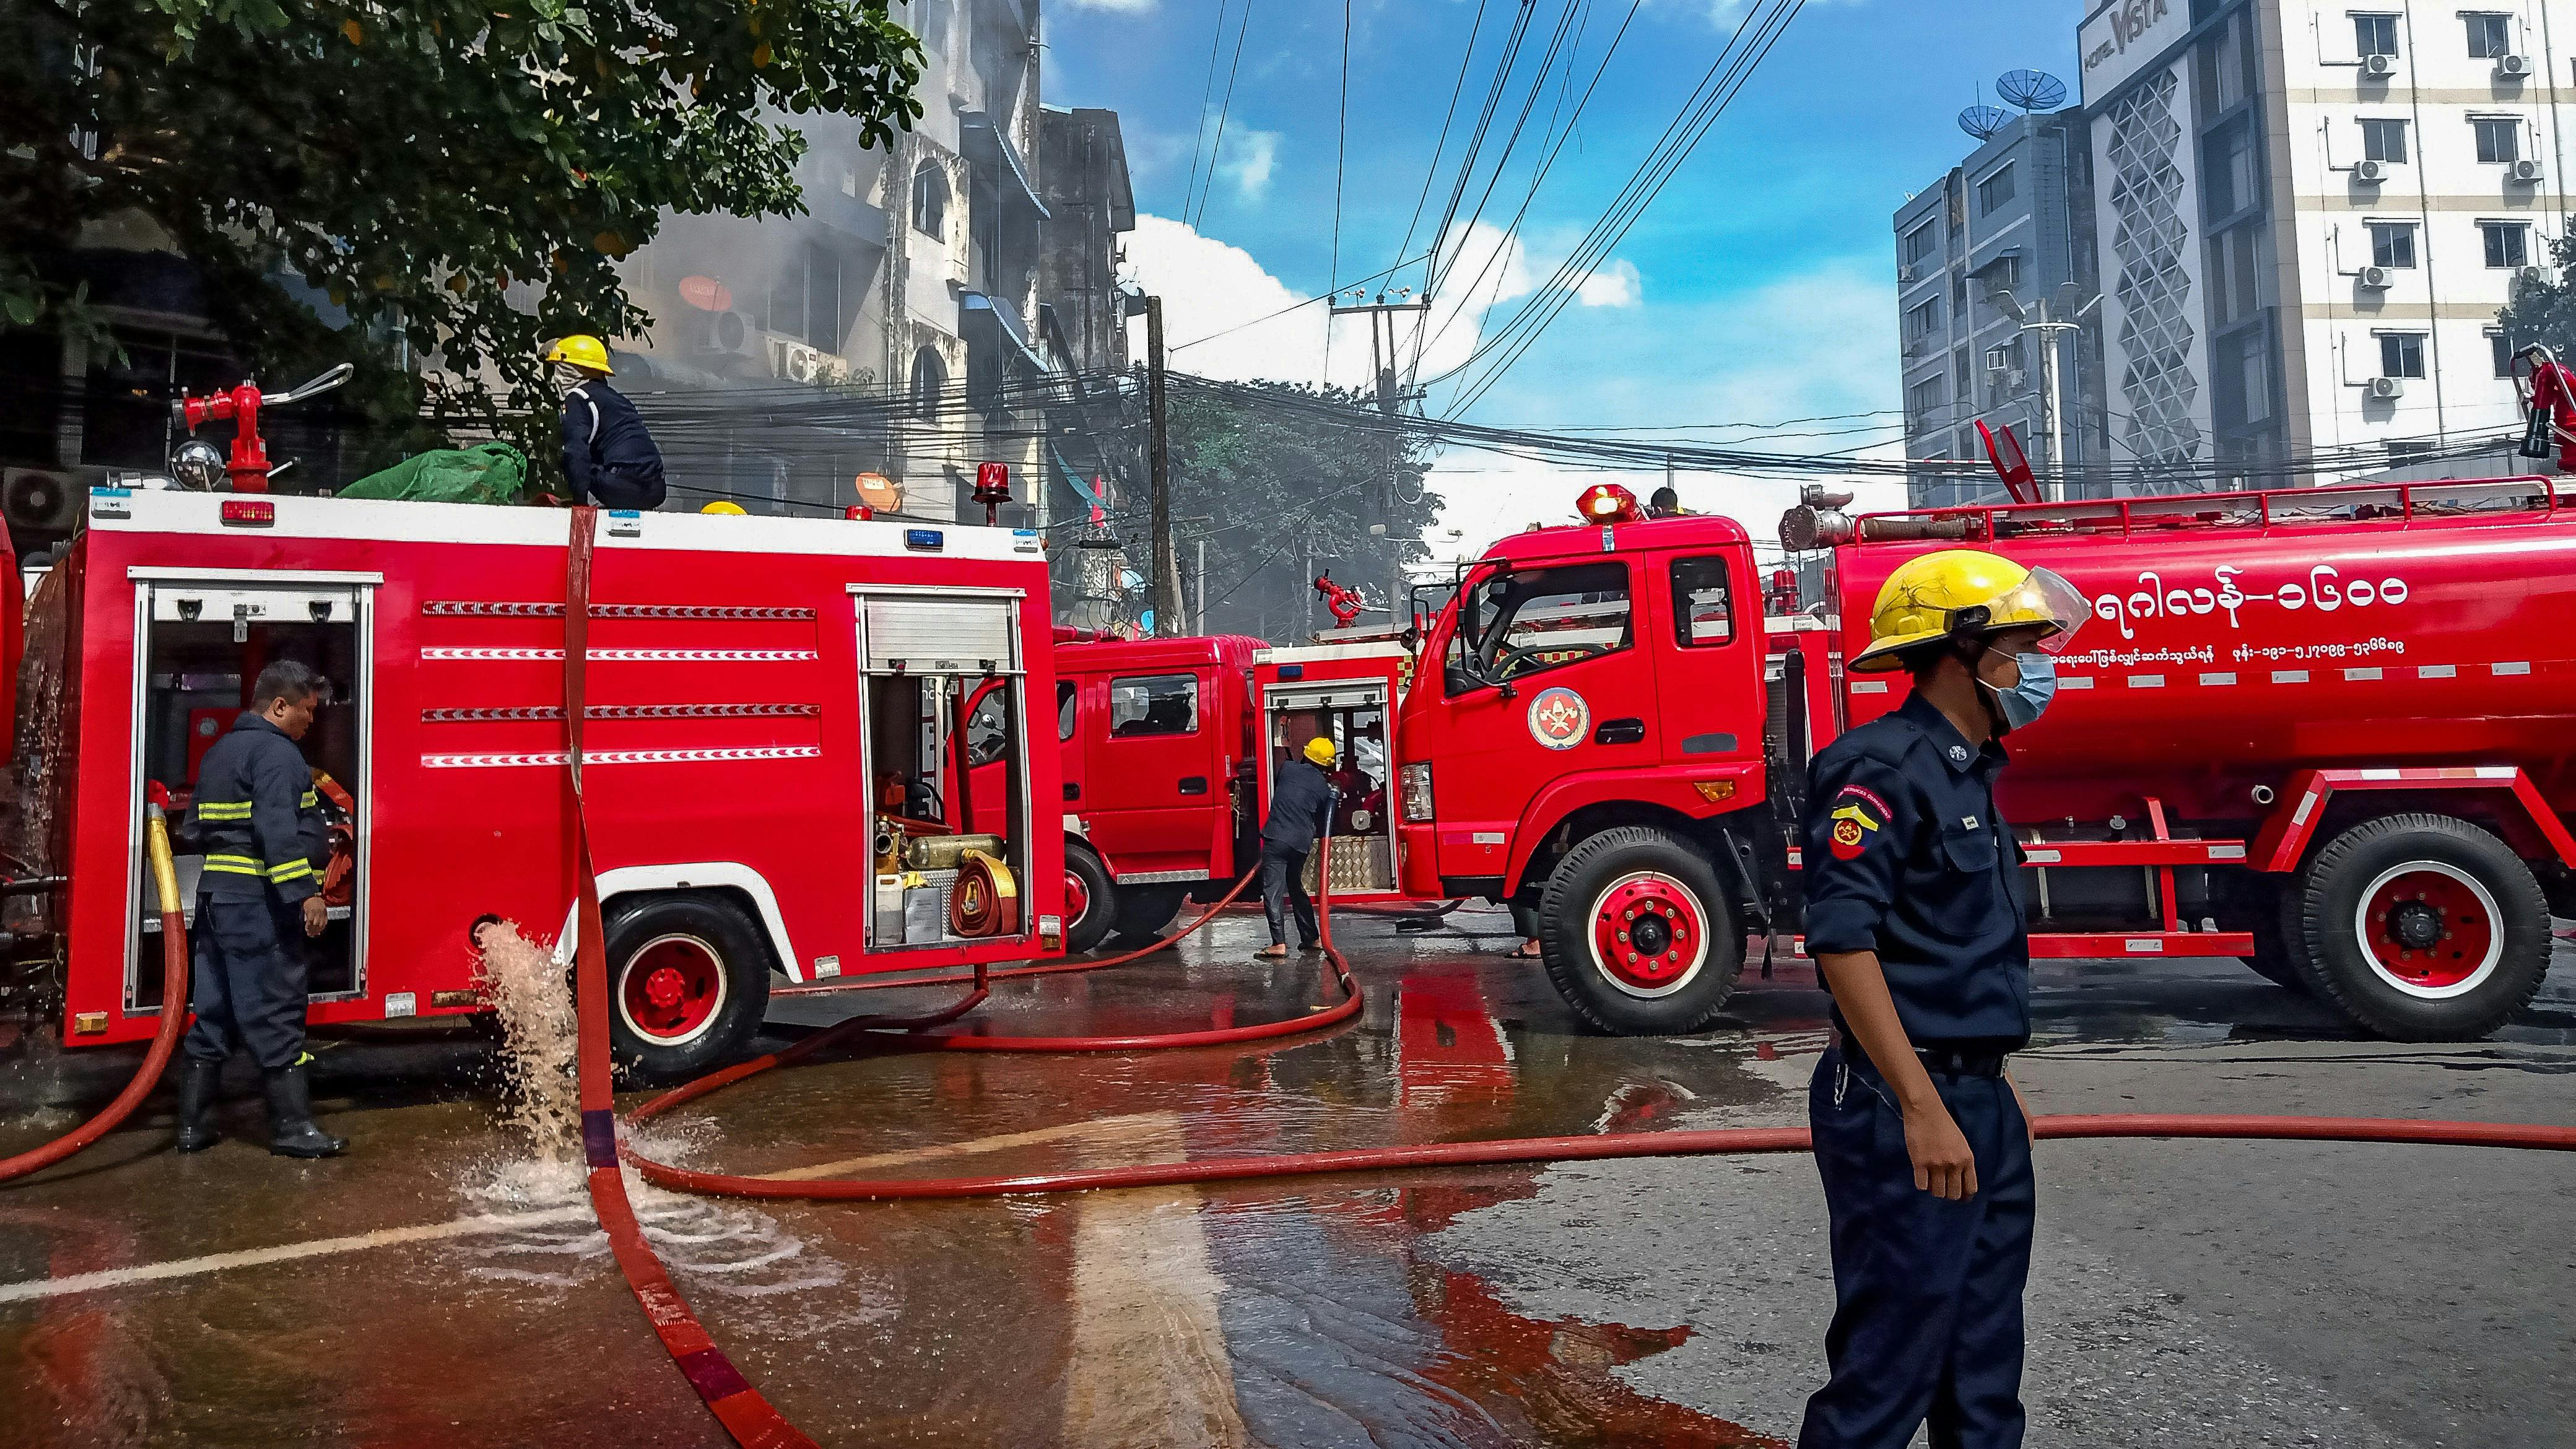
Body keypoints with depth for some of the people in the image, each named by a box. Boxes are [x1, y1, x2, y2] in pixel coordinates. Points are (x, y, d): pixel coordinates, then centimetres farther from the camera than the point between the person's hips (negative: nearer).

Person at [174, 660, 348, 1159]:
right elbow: (278, 831, -23)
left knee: (214, 1013, 13)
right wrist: (305, 892, -25)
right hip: (260, 904, -10)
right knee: (277, 1015, -5)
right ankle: (292, 1127, -1)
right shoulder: (276, 753, -13)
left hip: (216, 897, 10)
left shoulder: (221, 752, 19)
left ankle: (193, 1124, 19)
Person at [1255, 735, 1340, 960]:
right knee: (1296, 888, 23)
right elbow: (1323, 826, 15)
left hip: (1277, 837, -4)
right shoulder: (1325, 788, 10)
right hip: (1302, 842, 4)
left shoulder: (1288, 767, 5)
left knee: (1273, 891, -8)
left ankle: (1279, 944, -18)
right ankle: (1312, 939, 27)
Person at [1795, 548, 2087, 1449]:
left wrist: (1994, 1079, 22)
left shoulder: (1966, 772, 15)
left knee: (1984, 1368, 18)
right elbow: (1843, 942, -23)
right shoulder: (1882, 766, -16)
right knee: (1890, 1368, -2)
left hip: (1977, 1104, 10)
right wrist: (1923, 1109, -24)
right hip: (1904, 1112, -10)